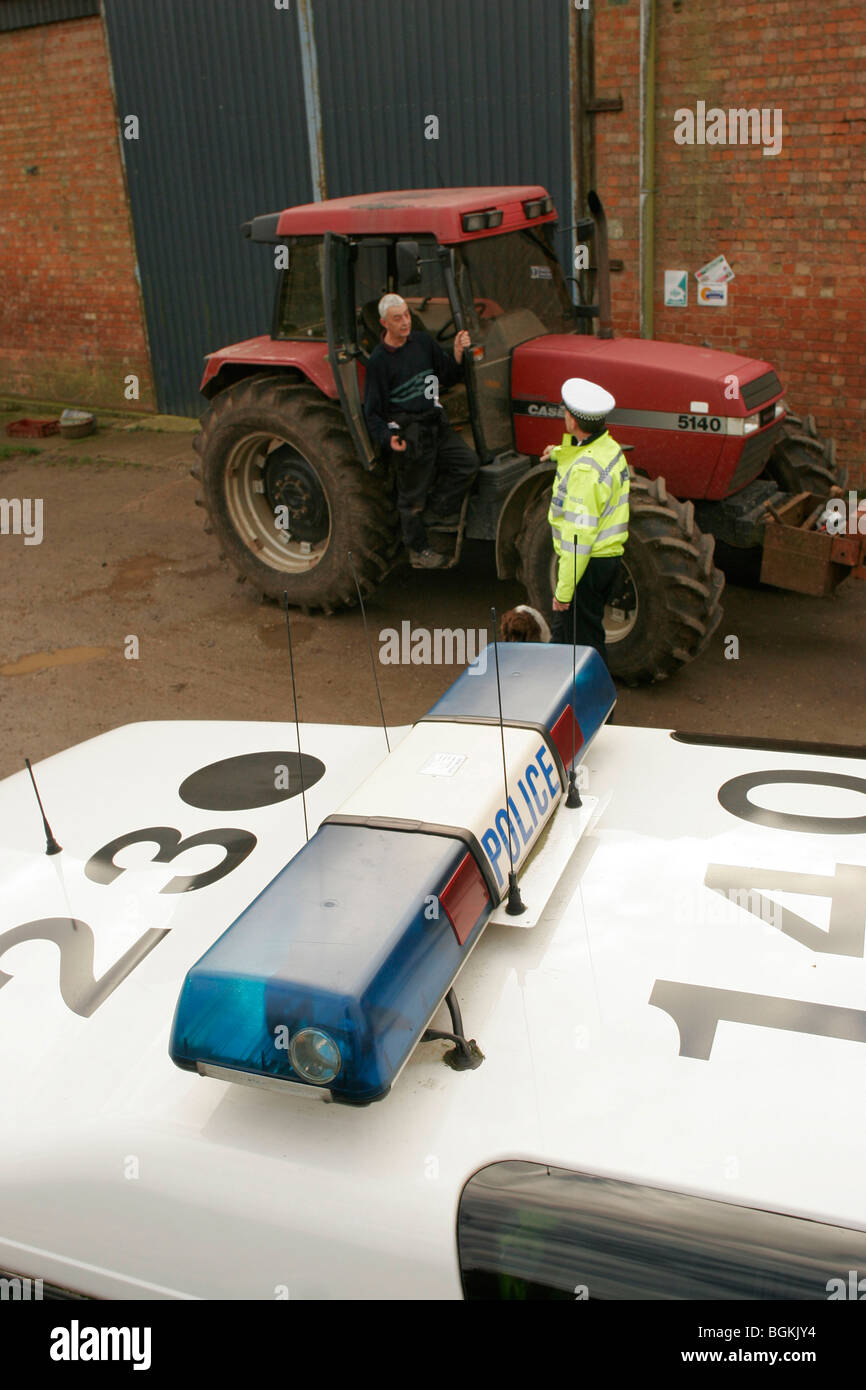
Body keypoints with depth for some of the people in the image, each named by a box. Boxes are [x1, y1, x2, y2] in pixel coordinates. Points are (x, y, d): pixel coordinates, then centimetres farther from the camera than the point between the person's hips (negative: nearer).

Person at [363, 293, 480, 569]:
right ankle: (418, 550, 22)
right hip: (407, 434, -6)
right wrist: (387, 439, -26)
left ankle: (438, 511, 11)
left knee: (467, 460, -7)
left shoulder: (423, 341, 5)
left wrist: (457, 354, -6)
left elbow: (447, 377, 14)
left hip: (436, 424, 6)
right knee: (413, 494, 4)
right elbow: (372, 411, -10)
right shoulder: (379, 360, -12)